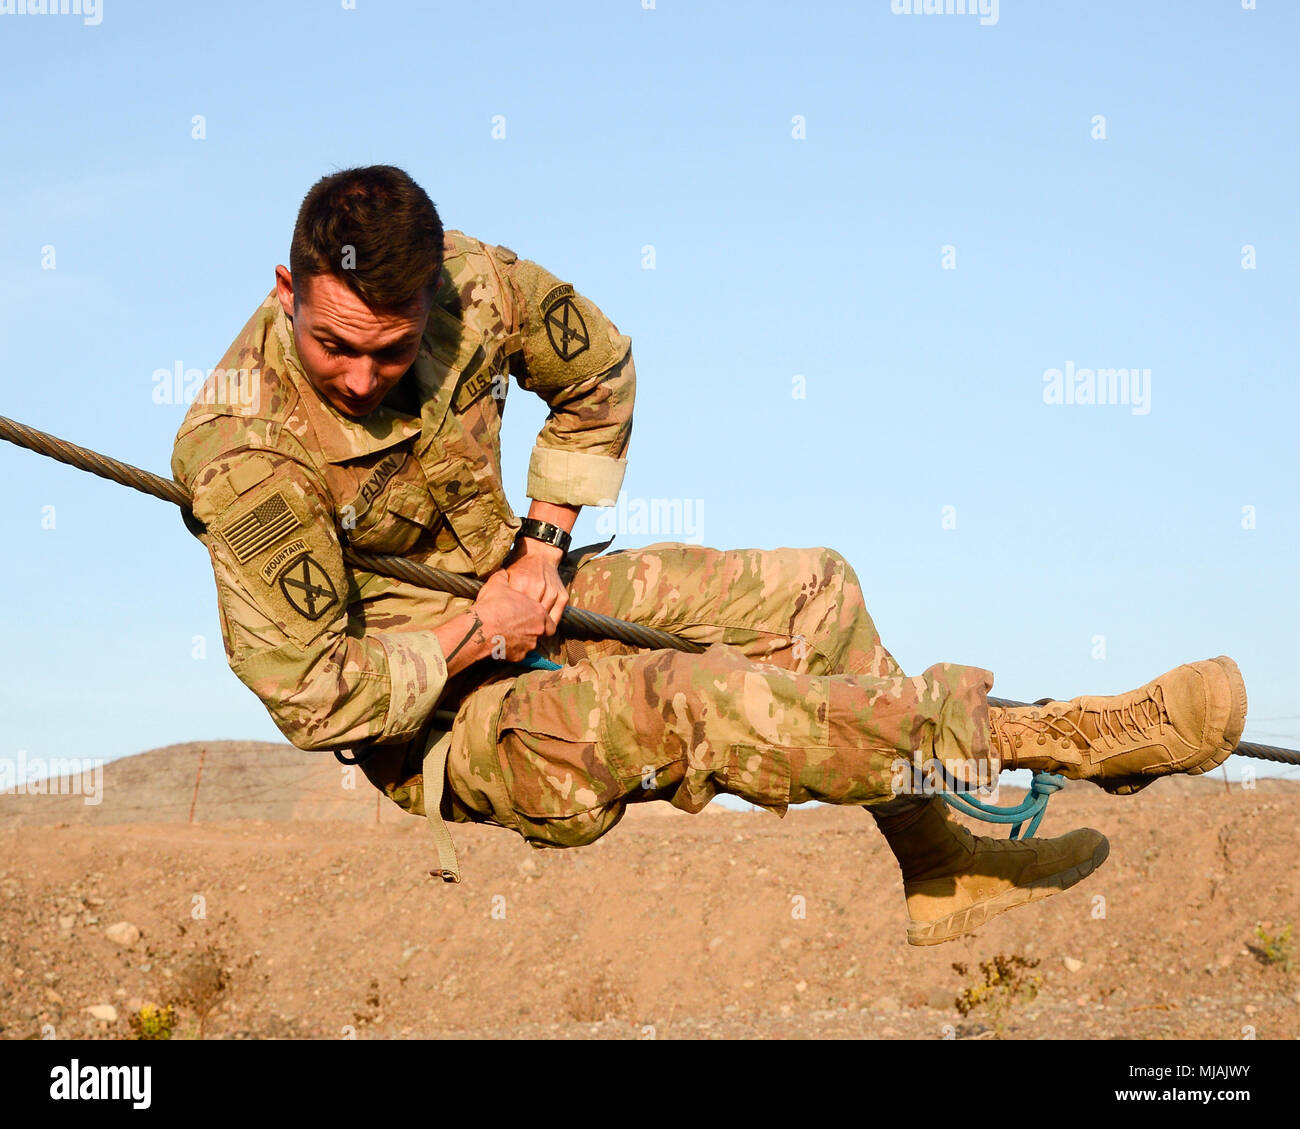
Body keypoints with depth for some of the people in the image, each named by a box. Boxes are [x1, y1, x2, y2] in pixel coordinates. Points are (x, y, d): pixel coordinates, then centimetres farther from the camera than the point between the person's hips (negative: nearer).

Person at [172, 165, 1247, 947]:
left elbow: (597, 370, 8)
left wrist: (545, 544, -1)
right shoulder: (244, 456, -30)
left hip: (512, 599, 8)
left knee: (809, 591, 4)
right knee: (680, 703, -32)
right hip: (433, 726, -7)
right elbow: (317, 697, -25)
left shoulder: (466, 283, -14)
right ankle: (1045, 737, -26)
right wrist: (480, 633, -19)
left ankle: (933, 873, 14)